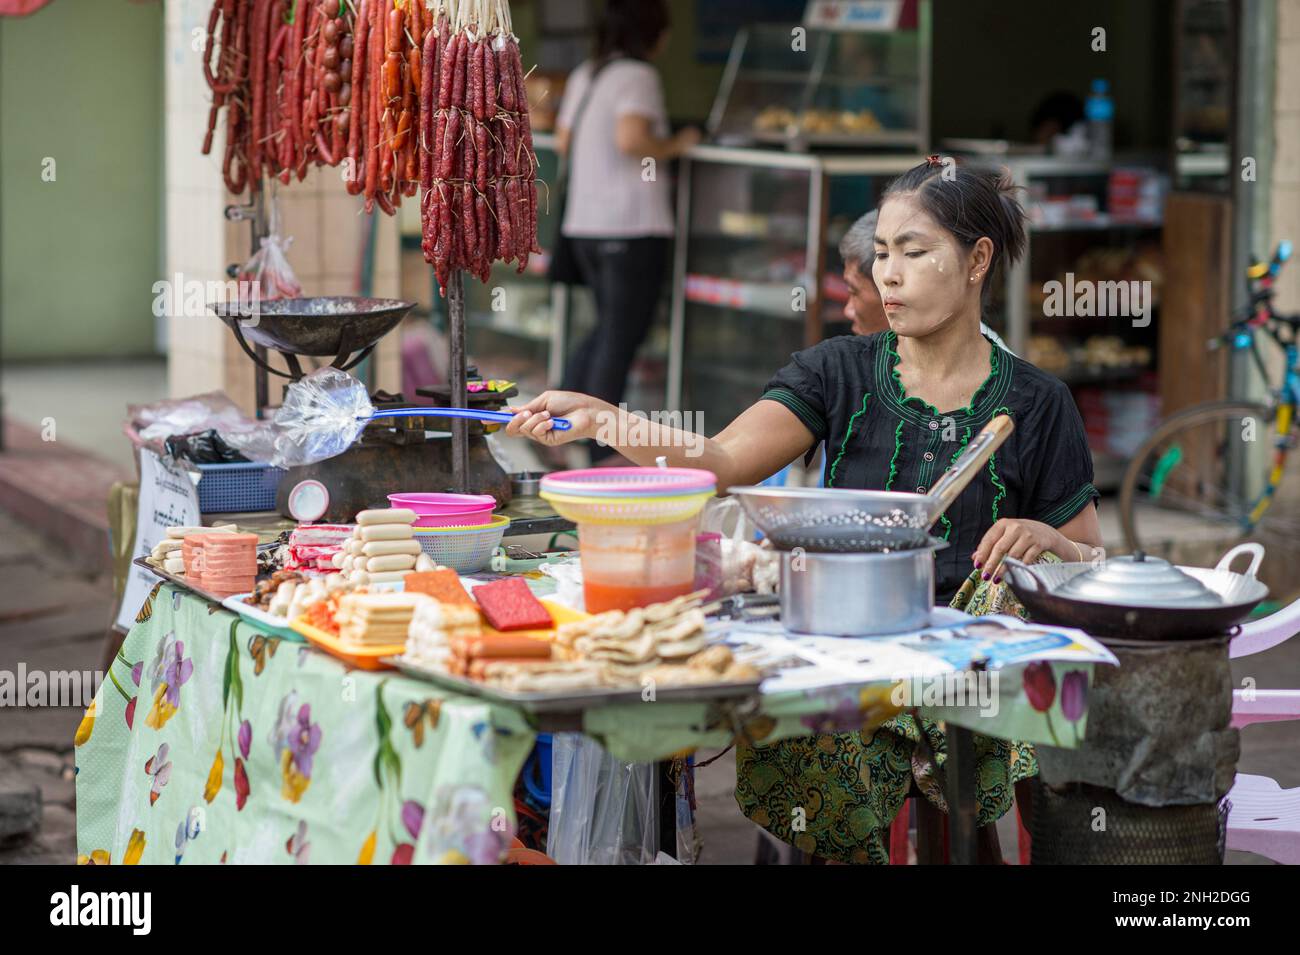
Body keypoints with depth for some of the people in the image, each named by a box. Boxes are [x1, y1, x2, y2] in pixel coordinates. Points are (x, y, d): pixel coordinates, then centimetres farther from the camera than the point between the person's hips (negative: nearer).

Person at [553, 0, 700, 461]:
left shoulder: (584, 75, 14)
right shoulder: (638, 76, -11)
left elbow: (563, 141, 20)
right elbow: (632, 138, -25)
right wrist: (675, 145, -10)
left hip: (583, 222, 8)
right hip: (633, 222, -8)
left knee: (609, 326, 21)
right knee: (622, 335, -2)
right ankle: (601, 448, -1)